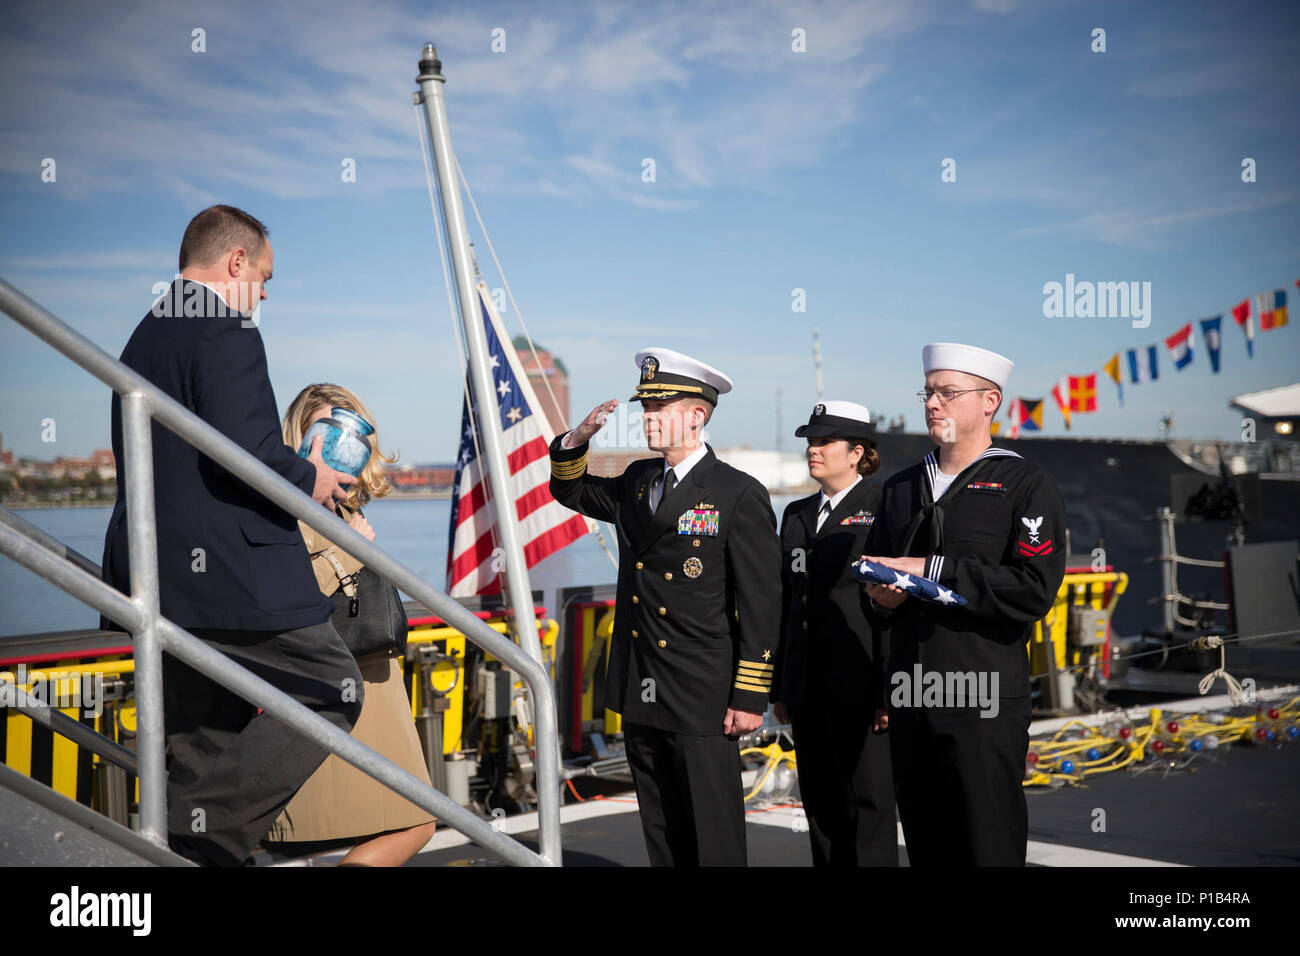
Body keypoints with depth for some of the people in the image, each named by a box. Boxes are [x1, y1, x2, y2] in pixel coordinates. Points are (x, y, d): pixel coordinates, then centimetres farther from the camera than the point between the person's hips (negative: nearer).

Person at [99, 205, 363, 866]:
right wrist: (308, 478, -3)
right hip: (230, 571, -9)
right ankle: (204, 835, -8)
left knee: (204, 740, 13)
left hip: (159, 576, 10)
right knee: (334, 689, 0)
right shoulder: (225, 328, -9)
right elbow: (243, 445, -21)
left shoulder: (142, 339, 20)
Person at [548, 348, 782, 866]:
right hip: (640, 698, 7)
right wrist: (579, 438, 5)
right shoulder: (637, 481, 11)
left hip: (702, 702, -7)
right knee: (661, 836, 15)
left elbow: (761, 605, -11)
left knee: (714, 841, 0)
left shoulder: (740, 496, -9)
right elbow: (571, 489, 27)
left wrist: (750, 697, -13)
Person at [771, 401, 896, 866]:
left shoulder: (884, 510, -6)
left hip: (859, 685, -7)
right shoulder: (797, 514, 15)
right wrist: (780, 687, 14)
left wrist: (889, 689, -16)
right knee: (819, 803, 11)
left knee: (867, 801, -2)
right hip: (808, 687, 7)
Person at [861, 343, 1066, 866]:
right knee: (925, 848, 11)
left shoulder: (1028, 485, -2)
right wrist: (883, 598, -1)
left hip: (984, 706, -5)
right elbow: (871, 578, 23)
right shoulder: (900, 488, 17)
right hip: (909, 703, 6)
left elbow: (1034, 589, -15)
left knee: (989, 847, -2)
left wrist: (934, 570, -14)